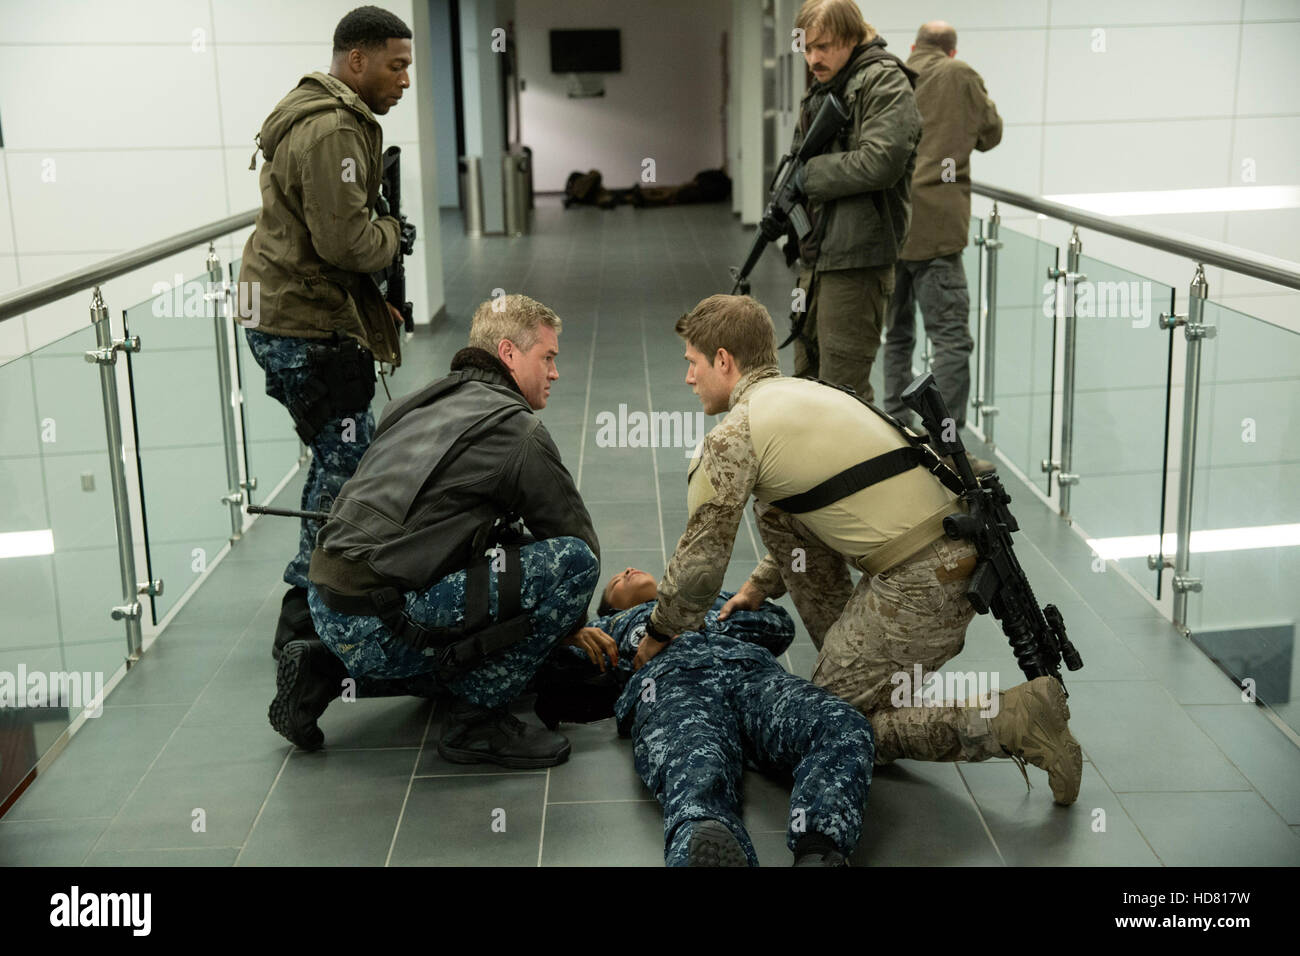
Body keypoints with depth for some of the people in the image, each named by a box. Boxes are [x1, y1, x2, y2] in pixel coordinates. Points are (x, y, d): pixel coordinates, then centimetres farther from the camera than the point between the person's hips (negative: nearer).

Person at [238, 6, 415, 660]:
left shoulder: (325, 118, 18)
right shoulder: (331, 129, -18)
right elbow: (345, 240, -25)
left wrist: (372, 301, 16)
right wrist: (395, 237, -5)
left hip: (284, 317, 11)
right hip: (308, 327, -11)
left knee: (337, 459, 19)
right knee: (348, 464, -6)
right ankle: (306, 619, 0)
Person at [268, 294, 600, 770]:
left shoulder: (421, 404, 20)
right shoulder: (515, 427, -6)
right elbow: (578, 540, 2)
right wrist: (570, 622, 23)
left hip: (328, 605, 9)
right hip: (379, 626, -9)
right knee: (574, 561, -12)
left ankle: (325, 669, 18)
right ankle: (478, 721, -1)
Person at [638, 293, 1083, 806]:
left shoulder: (734, 435, -7)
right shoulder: (806, 393, 20)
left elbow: (700, 560, -2)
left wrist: (658, 635, 15)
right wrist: (757, 589, 36)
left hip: (921, 584, -9)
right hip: (956, 549, 9)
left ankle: (1011, 719, -5)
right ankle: (848, 659, 23)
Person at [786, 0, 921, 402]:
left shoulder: (885, 82, -10)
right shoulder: (820, 89, 17)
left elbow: (881, 161, -23)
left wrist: (809, 174, -13)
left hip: (856, 259, -9)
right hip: (816, 255, 9)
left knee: (842, 388, -6)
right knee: (807, 375, 18)